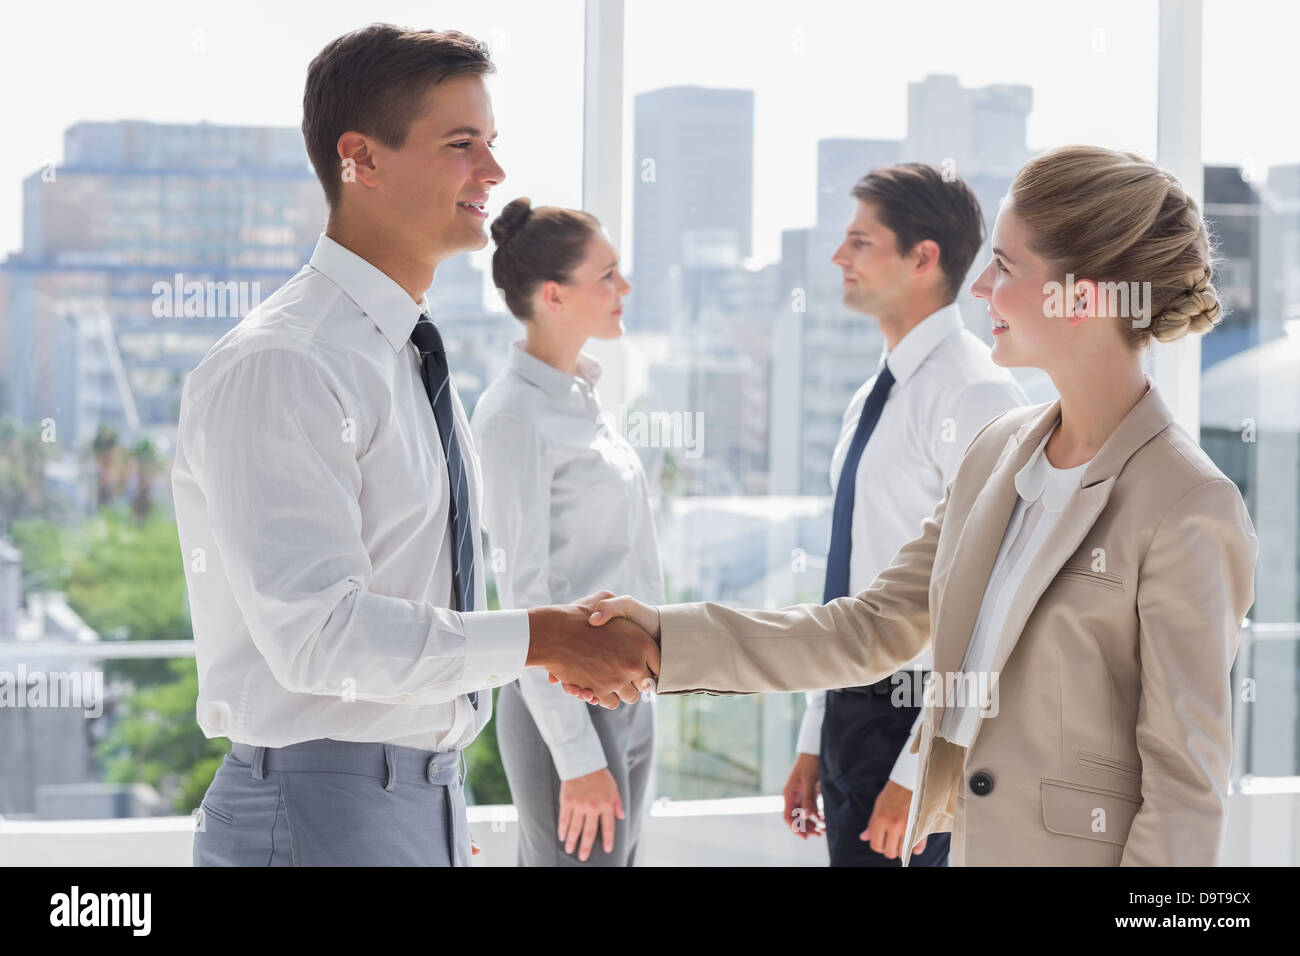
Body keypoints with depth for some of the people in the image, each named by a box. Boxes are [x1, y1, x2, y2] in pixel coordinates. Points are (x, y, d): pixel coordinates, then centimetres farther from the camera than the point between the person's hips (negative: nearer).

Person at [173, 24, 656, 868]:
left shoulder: (416, 360, 14)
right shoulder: (278, 369, -16)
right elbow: (318, 630, -23)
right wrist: (540, 639, -20)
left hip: (429, 800, 9)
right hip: (321, 813, -8)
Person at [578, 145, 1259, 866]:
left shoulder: (1190, 514, -18)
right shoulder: (998, 450, 5)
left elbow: (1186, 787, -17)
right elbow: (873, 628, 7)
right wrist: (668, 640, 0)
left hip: (1086, 849, -7)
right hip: (970, 840, 7)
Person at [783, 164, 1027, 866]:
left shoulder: (972, 396, -16)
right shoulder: (872, 399, 13)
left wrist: (920, 771, -21)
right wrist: (816, 741, 18)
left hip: (919, 722, -9)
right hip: (855, 711, 9)